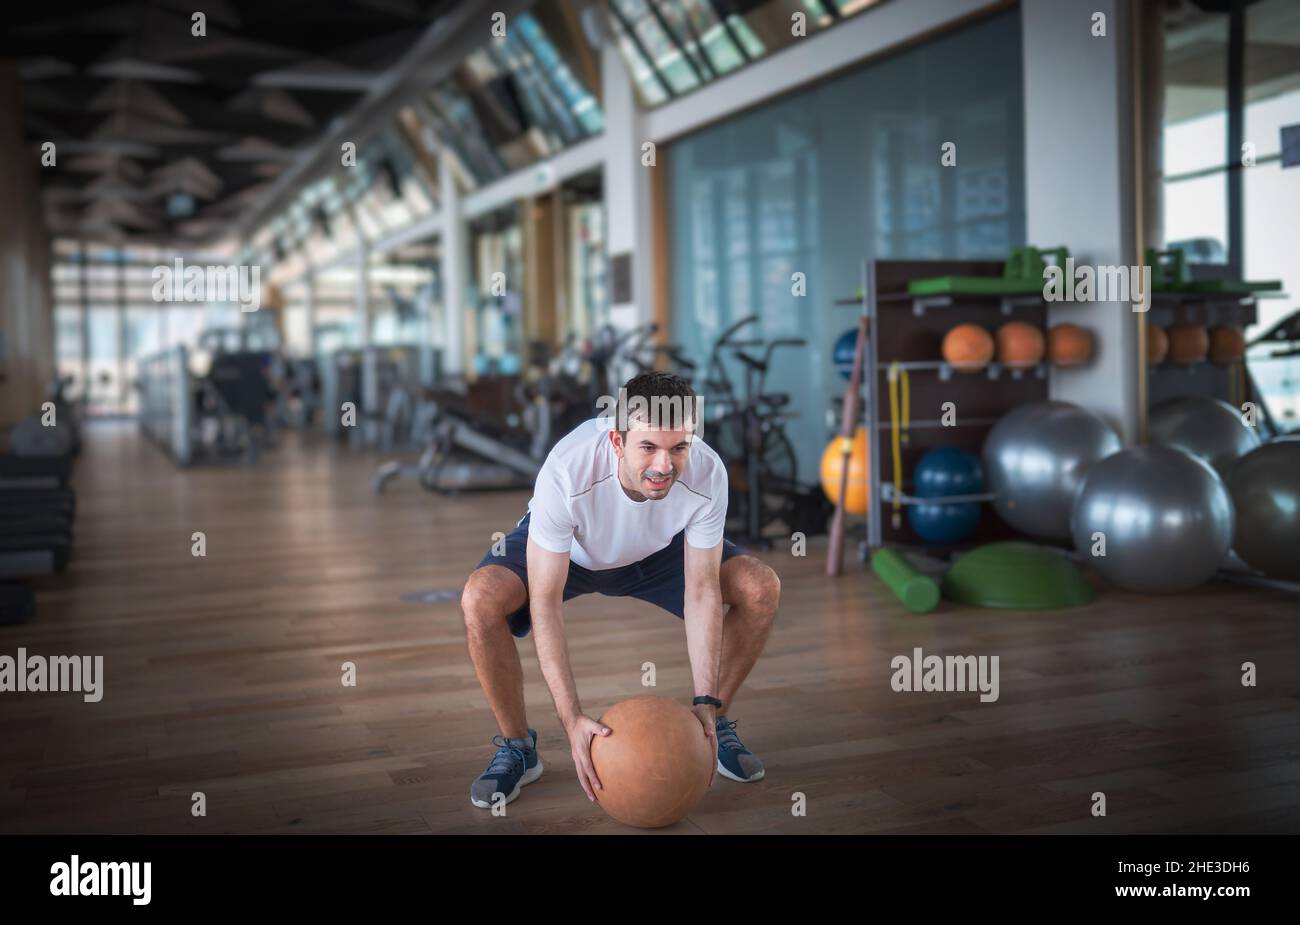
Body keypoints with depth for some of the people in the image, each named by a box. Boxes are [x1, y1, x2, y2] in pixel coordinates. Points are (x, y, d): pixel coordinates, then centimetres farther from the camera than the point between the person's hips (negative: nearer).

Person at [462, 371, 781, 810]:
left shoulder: (707, 473, -33)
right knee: (480, 600, -31)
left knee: (760, 588, -18)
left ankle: (716, 723, 6)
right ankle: (516, 747, -7)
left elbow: (701, 592, -23)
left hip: (656, 550, 2)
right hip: (564, 548, -2)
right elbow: (545, 602, -36)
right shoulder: (567, 472, -42)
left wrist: (705, 703, -27)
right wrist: (572, 718, -41)